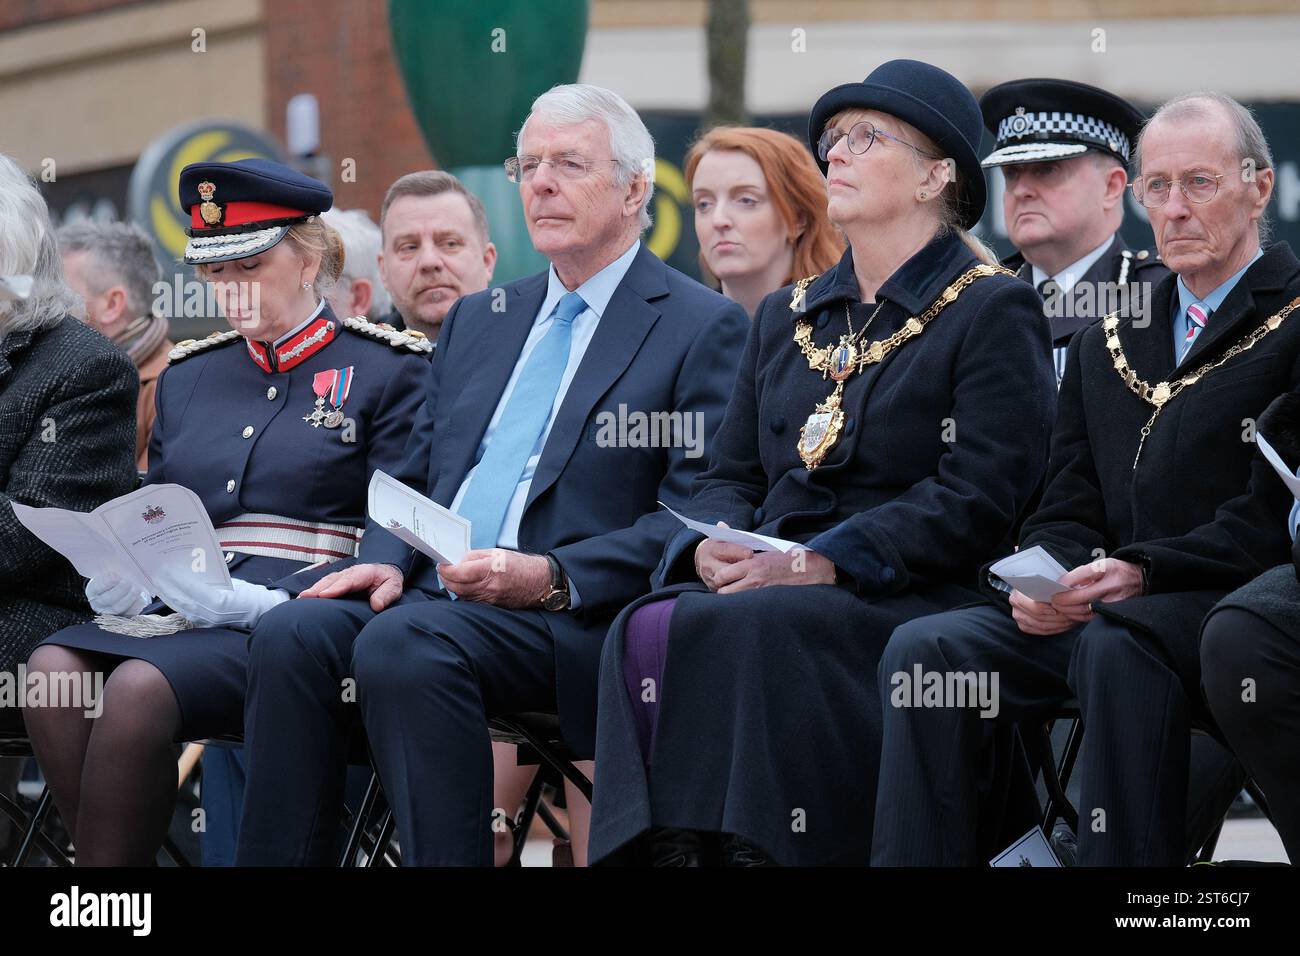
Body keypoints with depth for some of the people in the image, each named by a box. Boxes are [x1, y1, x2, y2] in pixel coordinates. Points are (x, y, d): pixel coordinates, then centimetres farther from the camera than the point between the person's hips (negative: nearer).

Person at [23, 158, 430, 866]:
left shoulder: (390, 370, 6)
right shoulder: (189, 375, 23)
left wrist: (274, 601, -17)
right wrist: (116, 578, 2)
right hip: (184, 616, 6)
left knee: (140, 684, -33)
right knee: (55, 666, -27)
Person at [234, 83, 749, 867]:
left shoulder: (702, 327, 2)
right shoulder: (479, 320, 25)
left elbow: (698, 518, -7)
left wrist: (552, 577, -19)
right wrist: (388, 561, 1)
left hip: (574, 620, -6)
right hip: (434, 595, 6)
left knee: (402, 645, -33)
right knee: (292, 634, -22)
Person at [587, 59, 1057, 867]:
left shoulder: (994, 310, 3)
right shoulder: (788, 316, 24)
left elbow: (977, 497, -9)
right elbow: (732, 475, 22)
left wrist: (818, 561, -17)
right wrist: (713, 544, -3)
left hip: (910, 598, -5)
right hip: (762, 587, 5)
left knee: (746, 630, -36)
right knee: (652, 626, -29)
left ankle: (747, 847, -34)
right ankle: (670, 846, -35)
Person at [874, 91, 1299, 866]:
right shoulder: (1111, 339, 22)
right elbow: (1068, 510, 18)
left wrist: (1141, 571, -21)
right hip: (1093, 607, 6)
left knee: (1116, 647, -37)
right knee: (925, 648, -17)